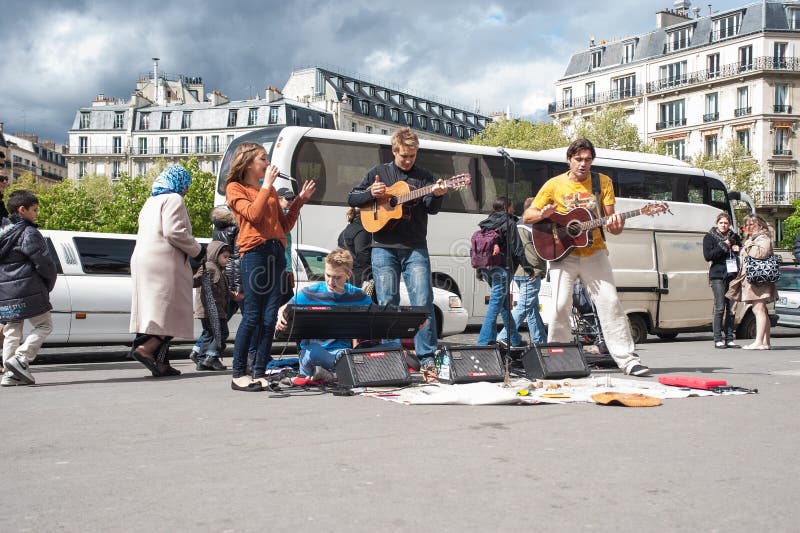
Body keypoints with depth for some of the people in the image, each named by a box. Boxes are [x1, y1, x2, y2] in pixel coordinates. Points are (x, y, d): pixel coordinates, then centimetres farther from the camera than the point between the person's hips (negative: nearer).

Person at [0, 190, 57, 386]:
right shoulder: (29, 234, -9)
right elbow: (44, 263, -11)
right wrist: (49, 286, 5)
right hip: (28, 291, -8)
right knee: (44, 325, 3)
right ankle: (21, 359, -11)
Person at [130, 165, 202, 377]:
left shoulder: (150, 202, 25)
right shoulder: (173, 199, -4)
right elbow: (173, 232, -16)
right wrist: (196, 250, -4)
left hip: (142, 259, 9)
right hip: (164, 262, -9)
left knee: (154, 310, 6)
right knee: (171, 310, -9)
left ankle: (161, 363, 5)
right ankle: (146, 348, -24)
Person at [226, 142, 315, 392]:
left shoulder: (270, 190, 23)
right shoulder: (235, 188, 5)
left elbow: (285, 225, 21)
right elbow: (253, 214, -12)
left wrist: (300, 200, 13)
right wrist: (266, 185, -5)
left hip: (277, 252, 6)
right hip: (254, 251, -6)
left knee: (270, 317, 1)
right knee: (252, 316, -8)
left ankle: (260, 373, 6)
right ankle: (239, 374, -1)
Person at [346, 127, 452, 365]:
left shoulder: (423, 176, 10)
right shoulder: (378, 173, 12)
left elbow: (432, 209, -1)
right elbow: (352, 198, 12)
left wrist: (437, 195, -23)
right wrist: (371, 193, -7)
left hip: (415, 249, 0)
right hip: (384, 248, 0)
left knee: (424, 302, -8)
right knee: (387, 304, 1)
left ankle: (427, 356, -3)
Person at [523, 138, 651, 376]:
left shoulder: (603, 182, 5)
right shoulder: (554, 184, 1)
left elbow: (609, 218, 2)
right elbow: (527, 216, 5)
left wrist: (615, 225, -22)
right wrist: (543, 214, -18)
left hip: (594, 252, 1)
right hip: (563, 253, -1)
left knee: (610, 302, -6)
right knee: (560, 305, -11)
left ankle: (627, 358, -3)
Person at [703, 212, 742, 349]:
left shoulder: (734, 237, 15)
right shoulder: (709, 237, 3)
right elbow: (707, 256, -8)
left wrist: (738, 250, 0)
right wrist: (723, 246, -13)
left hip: (733, 275, 5)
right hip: (718, 276, -5)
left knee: (731, 308, 4)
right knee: (720, 308, -9)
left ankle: (729, 339, 8)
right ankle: (718, 340, -6)